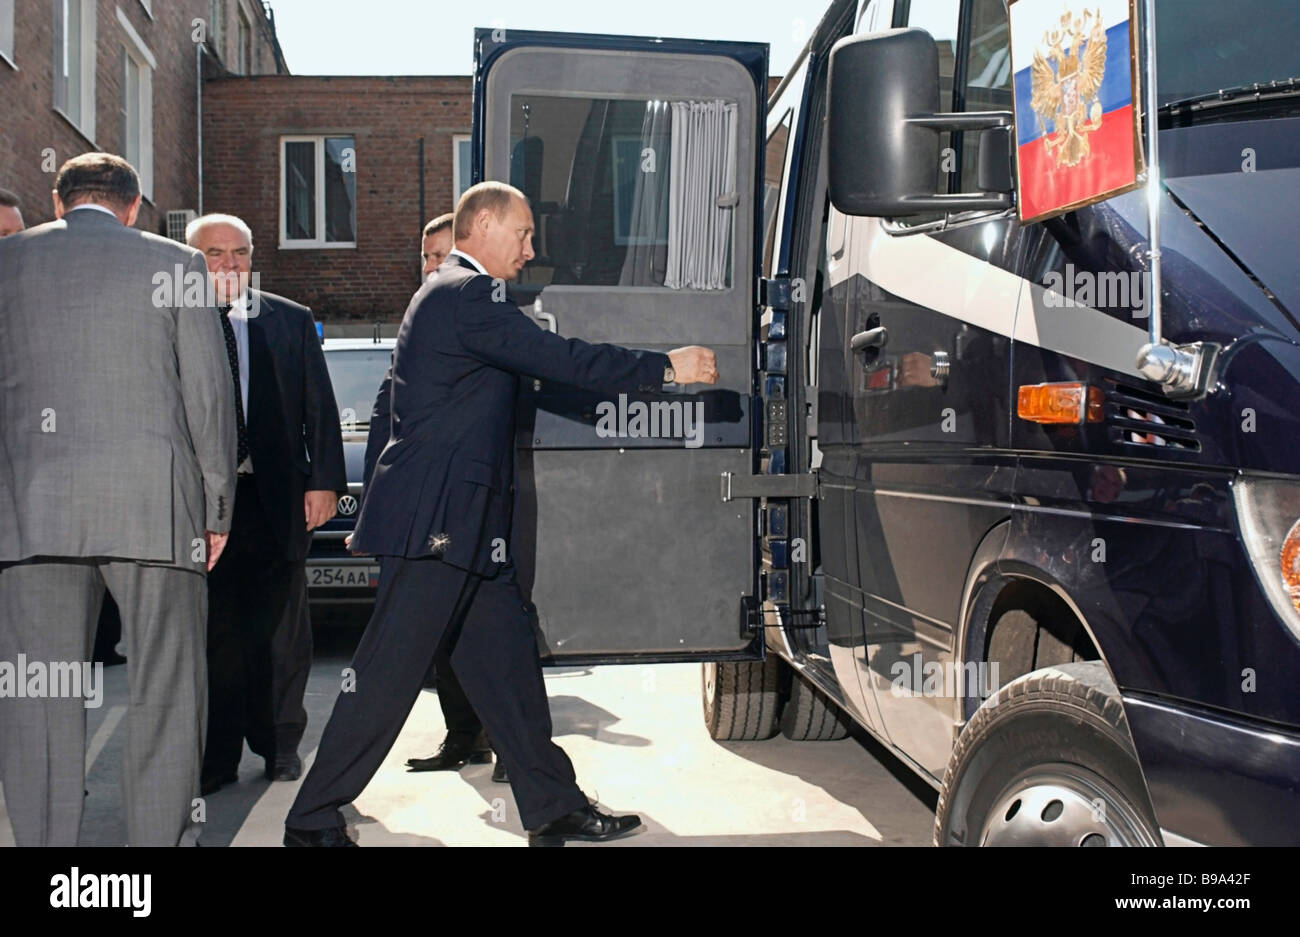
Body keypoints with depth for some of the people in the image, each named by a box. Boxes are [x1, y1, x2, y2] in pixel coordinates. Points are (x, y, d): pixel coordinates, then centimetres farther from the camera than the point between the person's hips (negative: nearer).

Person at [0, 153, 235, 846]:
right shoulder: (174, 263, 5)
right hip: (154, 506, -1)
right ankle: (163, 836, 9)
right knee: (163, 696, 6)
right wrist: (217, 508, 9)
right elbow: (209, 396, 3)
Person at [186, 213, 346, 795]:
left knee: (279, 627, 9)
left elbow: (319, 408, 5)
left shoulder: (292, 321, 9)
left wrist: (324, 481, -2)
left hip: (276, 495, 1)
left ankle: (280, 745, 23)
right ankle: (216, 756, 15)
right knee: (213, 631, 4)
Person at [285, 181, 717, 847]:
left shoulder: (462, 294, 22)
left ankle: (553, 809, 17)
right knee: (387, 676, -3)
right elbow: (557, 358, -17)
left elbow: (541, 363, 25)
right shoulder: (466, 293, -11)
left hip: (464, 526, 11)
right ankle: (313, 821, 9)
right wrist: (665, 367, -10)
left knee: (506, 665, 11)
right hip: (434, 523, -11)